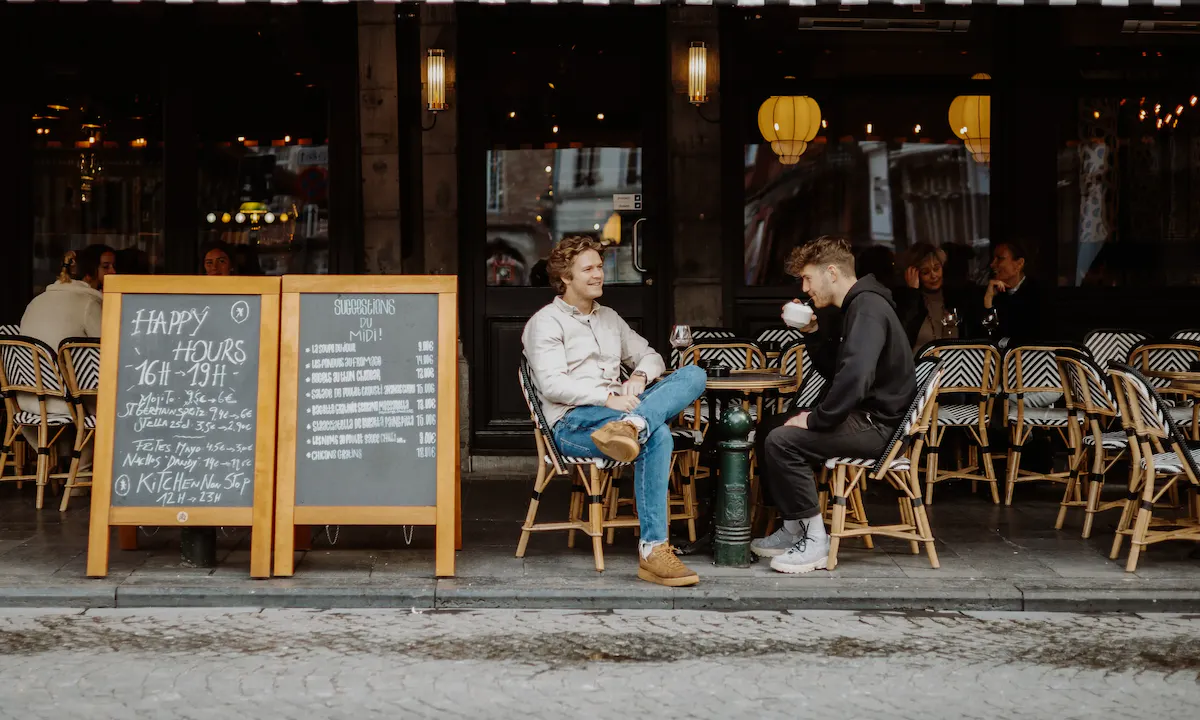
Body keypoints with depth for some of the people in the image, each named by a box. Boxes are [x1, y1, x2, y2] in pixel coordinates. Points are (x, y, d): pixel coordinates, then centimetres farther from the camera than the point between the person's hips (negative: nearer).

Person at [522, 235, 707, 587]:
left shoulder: (609, 319, 27)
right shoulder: (546, 322, 3)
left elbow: (650, 356, 27)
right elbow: (551, 384, -12)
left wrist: (639, 377, 0)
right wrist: (607, 398, -24)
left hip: (617, 408, 7)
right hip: (573, 423, -7)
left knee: (693, 375, -19)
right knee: (657, 435, -36)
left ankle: (629, 425, -47)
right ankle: (652, 550, -45)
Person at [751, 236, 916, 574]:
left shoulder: (867, 309, -18)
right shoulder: (859, 306, 16)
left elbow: (854, 378, -31)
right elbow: (833, 365, 26)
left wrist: (815, 420, -21)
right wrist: (811, 331, 10)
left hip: (879, 425, -11)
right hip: (868, 417, 11)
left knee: (782, 441, -21)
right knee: (776, 431, 16)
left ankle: (815, 540, -13)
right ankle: (794, 529, 17)